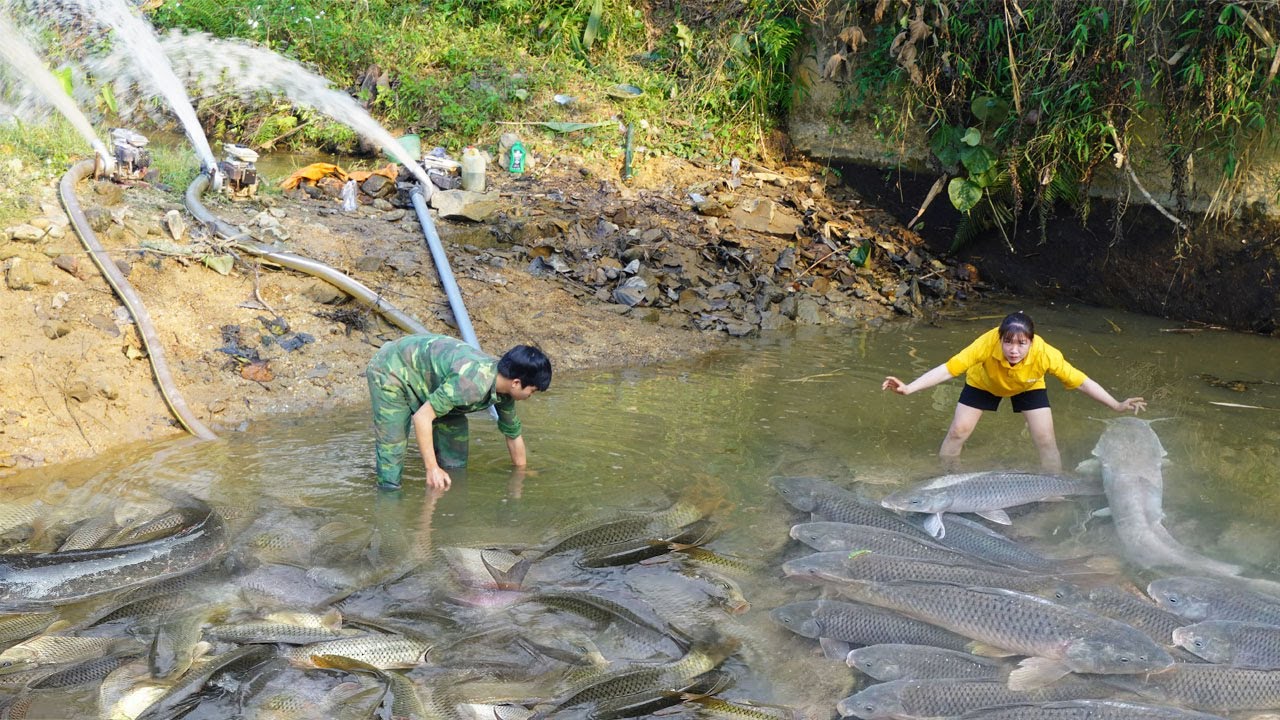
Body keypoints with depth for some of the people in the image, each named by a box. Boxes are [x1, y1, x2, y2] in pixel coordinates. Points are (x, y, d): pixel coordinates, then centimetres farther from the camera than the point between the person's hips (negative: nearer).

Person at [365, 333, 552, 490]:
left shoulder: (504, 393, -8)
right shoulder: (473, 382, -38)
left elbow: (513, 434, 10)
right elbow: (422, 417, -33)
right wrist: (432, 468, -28)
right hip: (391, 370, -8)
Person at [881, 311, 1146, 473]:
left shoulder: (1045, 353, -39)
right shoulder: (988, 343, -43)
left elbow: (1081, 381, -28)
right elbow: (948, 369, -43)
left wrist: (1116, 405, -29)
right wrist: (908, 388, -52)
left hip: (1028, 387, 1)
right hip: (983, 382, 0)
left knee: (1046, 440, -9)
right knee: (957, 432, -6)